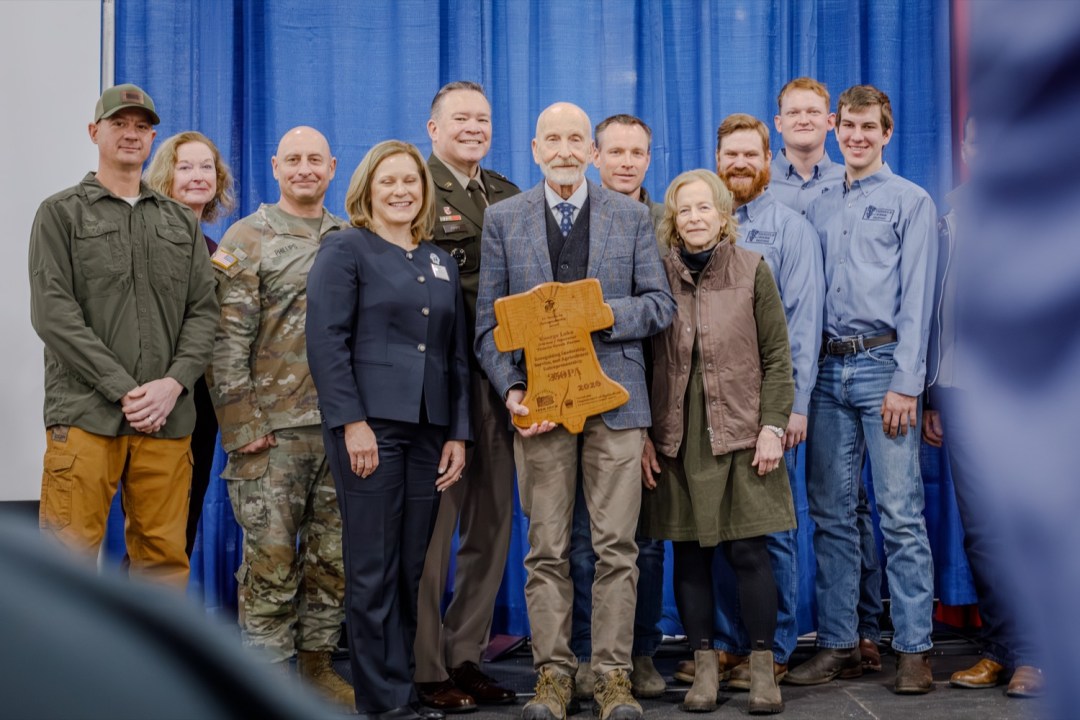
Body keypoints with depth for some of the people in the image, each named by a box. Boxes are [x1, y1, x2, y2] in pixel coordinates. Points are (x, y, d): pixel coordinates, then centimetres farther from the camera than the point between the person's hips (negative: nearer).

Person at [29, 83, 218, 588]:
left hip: (166, 417, 3)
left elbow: (203, 311, 11)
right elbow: (53, 312, -4)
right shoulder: (61, 213, 7)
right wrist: (124, 389, -12)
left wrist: (174, 383, -7)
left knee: (165, 558, 3)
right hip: (85, 414, -3)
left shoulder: (181, 222, 19)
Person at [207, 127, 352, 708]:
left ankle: (317, 663, 22)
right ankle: (269, 671, 9)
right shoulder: (247, 239, -2)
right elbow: (227, 340, -7)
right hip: (274, 429, -4)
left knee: (333, 555, 9)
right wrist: (243, 425, -11)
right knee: (271, 557, -1)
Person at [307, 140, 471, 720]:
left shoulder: (441, 263, 18)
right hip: (370, 425, -5)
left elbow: (457, 354, 17)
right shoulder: (346, 250, 1)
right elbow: (326, 341, -7)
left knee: (412, 568, 6)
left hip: (429, 431, 5)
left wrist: (458, 433, 9)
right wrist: (352, 423, -15)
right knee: (374, 569, -2)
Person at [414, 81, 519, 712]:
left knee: (492, 526, 11)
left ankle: (465, 656, 23)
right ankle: (426, 667, 10)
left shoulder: (510, 197, 15)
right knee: (431, 528, 0)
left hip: (497, 383, 7)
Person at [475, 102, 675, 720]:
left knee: (617, 547, -1)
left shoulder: (632, 217, 10)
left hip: (615, 397, 0)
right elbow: (490, 321, 7)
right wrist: (511, 388, -6)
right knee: (547, 550, 3)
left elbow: (660, 305, 6)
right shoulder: (503, 219, 10)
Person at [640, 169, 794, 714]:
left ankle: (762, 667, 9)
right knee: (690, 555, 4)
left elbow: (776, 356, 2)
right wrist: (642, 434, 1)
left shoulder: (752, 271, 2)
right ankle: (704, 666, 14)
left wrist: (772, 427, -6)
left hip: (740, 433, -1)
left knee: (748, 550, -2)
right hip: (677, 439, 1)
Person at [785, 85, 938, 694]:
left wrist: (905, 383, -12)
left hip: (883, 365, -5)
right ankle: (839, 644, 12)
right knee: (831, 514, 6)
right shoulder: (819, 208, 18)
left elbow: (916, 298, -4)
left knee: (901, 513, -7)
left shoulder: (911, 202, 4)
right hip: (828, 370, 5)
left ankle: (914, 650, -2)